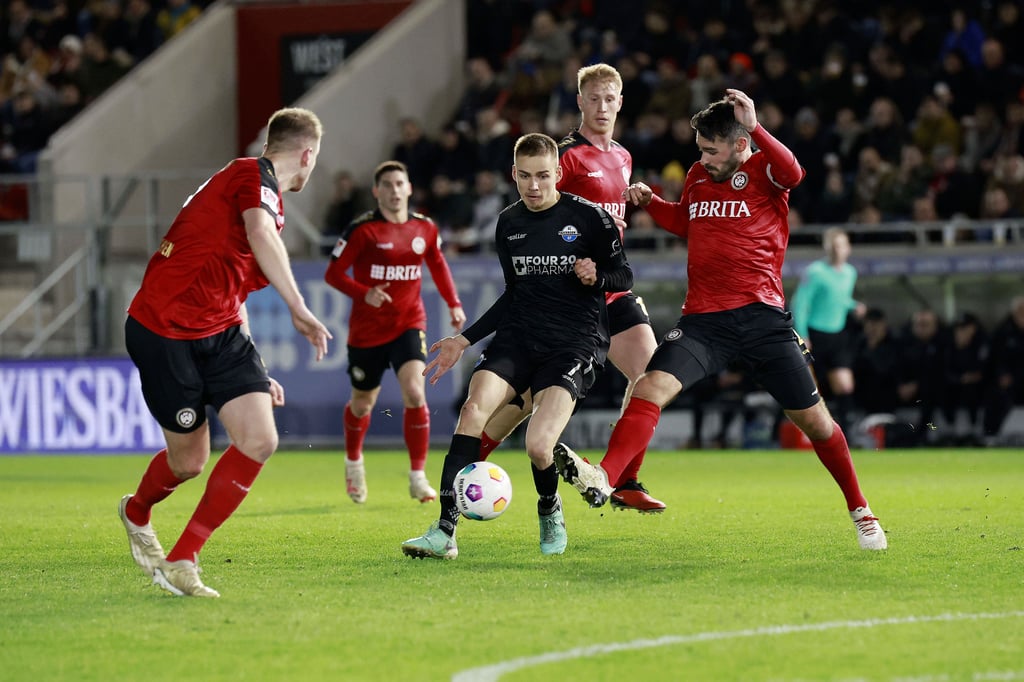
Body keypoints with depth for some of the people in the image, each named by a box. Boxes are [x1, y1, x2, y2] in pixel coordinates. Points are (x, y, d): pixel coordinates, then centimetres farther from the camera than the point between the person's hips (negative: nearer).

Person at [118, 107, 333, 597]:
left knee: (259, 441, -10)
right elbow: (260, 236, -33)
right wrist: (299, 310, -38)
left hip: (219, 335, 8)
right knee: (190, 461, 4)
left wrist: (255, 374, 28)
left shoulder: (257, 182, 18)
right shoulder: (255, 176, -10)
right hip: (163, 332, -8)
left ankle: (181, 562, -2)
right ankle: (136, 513, 40)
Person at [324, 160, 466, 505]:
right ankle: (353, 461, 43)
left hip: (409, 324, 2)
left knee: (414, 393, -20)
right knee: (362, 404, 11)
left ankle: (418, 477, -11)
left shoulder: (424, 228, 1)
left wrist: (453, 304, 9)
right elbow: (333, 273, -11)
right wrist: (364, 293, -27)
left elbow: (438, 264, 19)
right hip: (367, 330, -2)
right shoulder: (362, 230, -12)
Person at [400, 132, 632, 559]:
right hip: (518, 336, 4)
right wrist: (465, 340, 18)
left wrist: (596, 277, -18)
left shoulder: (589, 217, -4)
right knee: (474, 407, -25)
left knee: (538, 446, -23)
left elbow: (624, 277, 5)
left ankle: (550, 510, 14)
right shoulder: (508, 225, 11)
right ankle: (445, 531, -28)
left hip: (574, 343, -4)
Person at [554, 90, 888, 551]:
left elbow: (792, 173, -27)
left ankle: (859, 510, 21)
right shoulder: (698, 177, 14)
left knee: (813, 420, 1)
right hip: (703, 319, 4)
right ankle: (603, 479, -36)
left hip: (761, 317, -4)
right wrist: (650, 203, 16)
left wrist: (754, 128, -34)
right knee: (651, 387, -21)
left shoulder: (763, 172, -2)